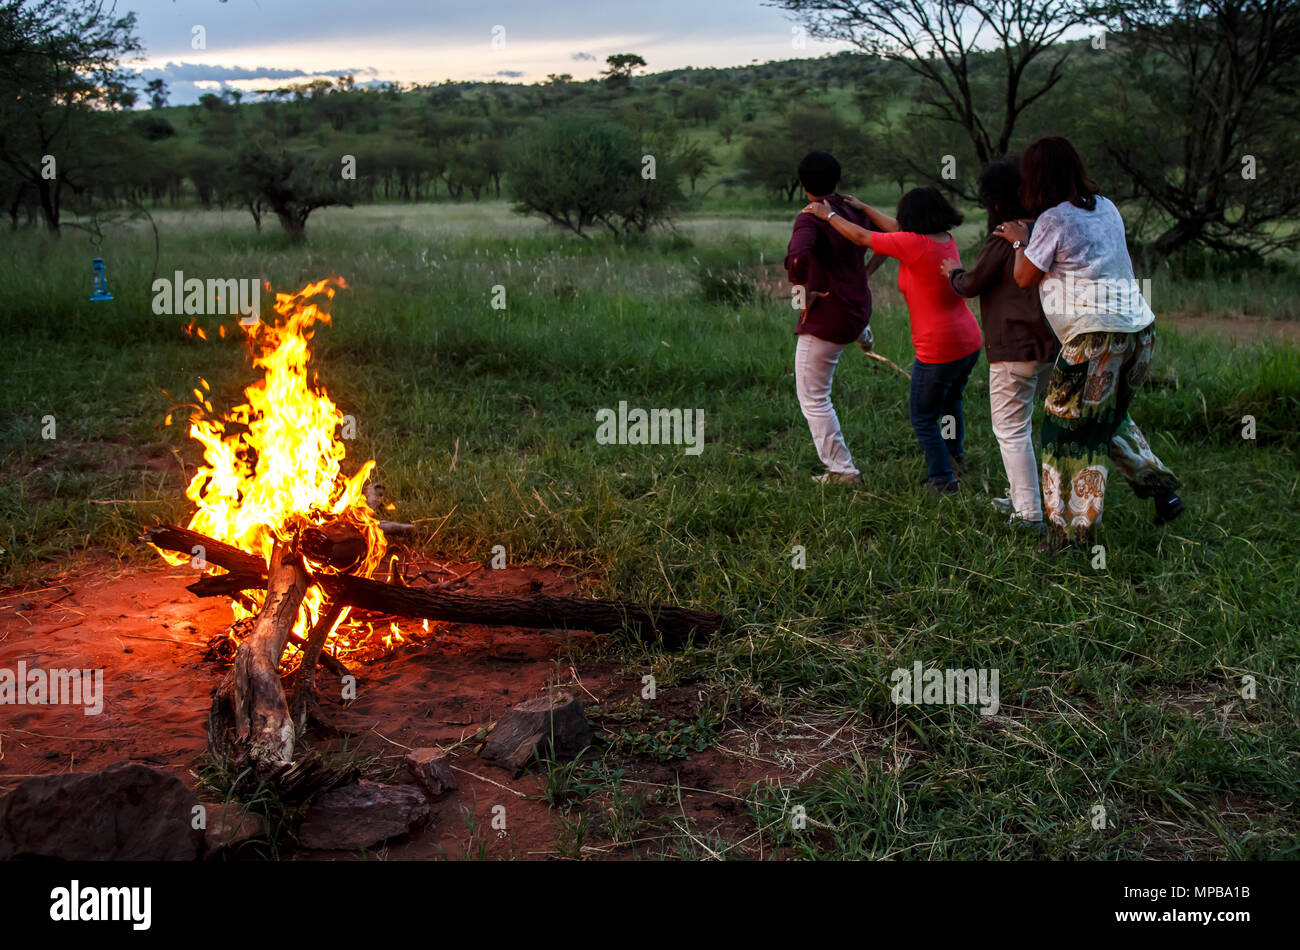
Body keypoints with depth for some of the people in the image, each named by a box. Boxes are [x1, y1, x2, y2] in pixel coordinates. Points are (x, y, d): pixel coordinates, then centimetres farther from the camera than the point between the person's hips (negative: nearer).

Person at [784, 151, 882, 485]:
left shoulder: (810, 220, -21)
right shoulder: (853, 210, 1)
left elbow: (796, 258, -39)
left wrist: (803, 292, -22)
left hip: (825, 322, -8)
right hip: (859, 307, 8)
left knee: (813, 399, 6)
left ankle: (843, 471, 9)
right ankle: (863, 333, 65)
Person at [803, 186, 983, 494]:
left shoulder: (914, 244, -18)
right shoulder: (947, 241, 5)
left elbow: (861, 237, -8)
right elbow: (897, 230, 20)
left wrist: (829, 215, 6)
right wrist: (864, 209, 26)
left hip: (938, 350, -8)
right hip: (969, 341, 8)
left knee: (924, 418, 9)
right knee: (950, 400, 32)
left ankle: (943, 479, 12)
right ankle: (955, 456, 50)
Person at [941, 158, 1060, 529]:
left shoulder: (1001, 241, -14)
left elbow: (971, 285, -3)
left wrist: (954, 271, 18)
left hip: (1014, 349, -8)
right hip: (1051, 346, 8)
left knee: (1011, 430, -1)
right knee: (1022, 422, 21)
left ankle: (1029, 513, -1)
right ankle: (1019, 496, 29)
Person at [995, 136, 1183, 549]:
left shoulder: (1053, 220, -9)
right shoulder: (1106, 207, 12)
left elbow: (1024, 278, 2)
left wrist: (1019, 241, 20)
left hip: (1096, 336, -8)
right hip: (1140, 328, 8)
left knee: (1068, 430, 2)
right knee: (1109, 419, 25)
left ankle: (1073, 530, 6)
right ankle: (1161, 488, 20)